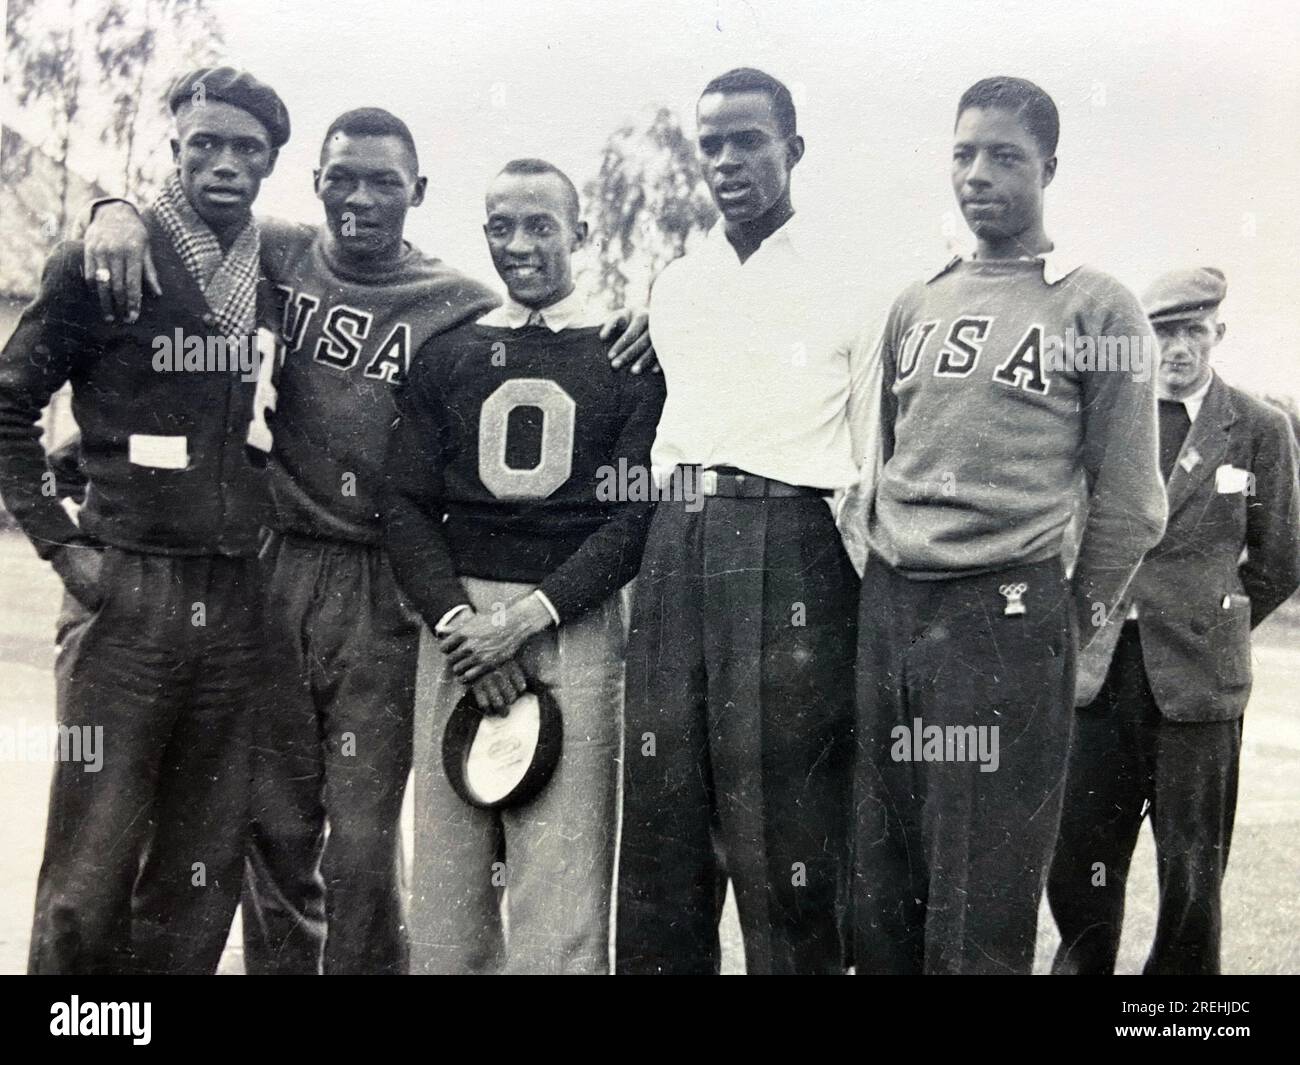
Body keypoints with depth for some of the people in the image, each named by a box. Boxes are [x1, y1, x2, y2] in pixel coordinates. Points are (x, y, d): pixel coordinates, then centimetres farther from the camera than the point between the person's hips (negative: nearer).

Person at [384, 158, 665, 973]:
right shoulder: (449, 355, 14)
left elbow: (637, 514, -1)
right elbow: (408, 507, 10)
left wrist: (527, 616, -10)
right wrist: (458, 619, -6)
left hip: (574, 623, -2)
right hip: (458, 615, 3)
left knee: (561, 882, -6)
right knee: (446, 870, 2)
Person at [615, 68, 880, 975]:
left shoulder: (845, 287, 0)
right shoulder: (675, 289, 16)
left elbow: (875, 466, 0)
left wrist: (873, 607, -5)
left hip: (789, 550, -5)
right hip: (677, 548, 6)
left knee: (782, 830, -3)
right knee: (662, 815, 8)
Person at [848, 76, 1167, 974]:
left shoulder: (1098, 310, 0)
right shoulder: (915, 306, 15)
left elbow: (1130, 502, 0)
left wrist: (1076, 622, 2)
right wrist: (881, 577, 16)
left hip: (1007, 615, -5)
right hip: (886, 610, 5)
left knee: (979, 916, -1)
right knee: (878, 901, 10)